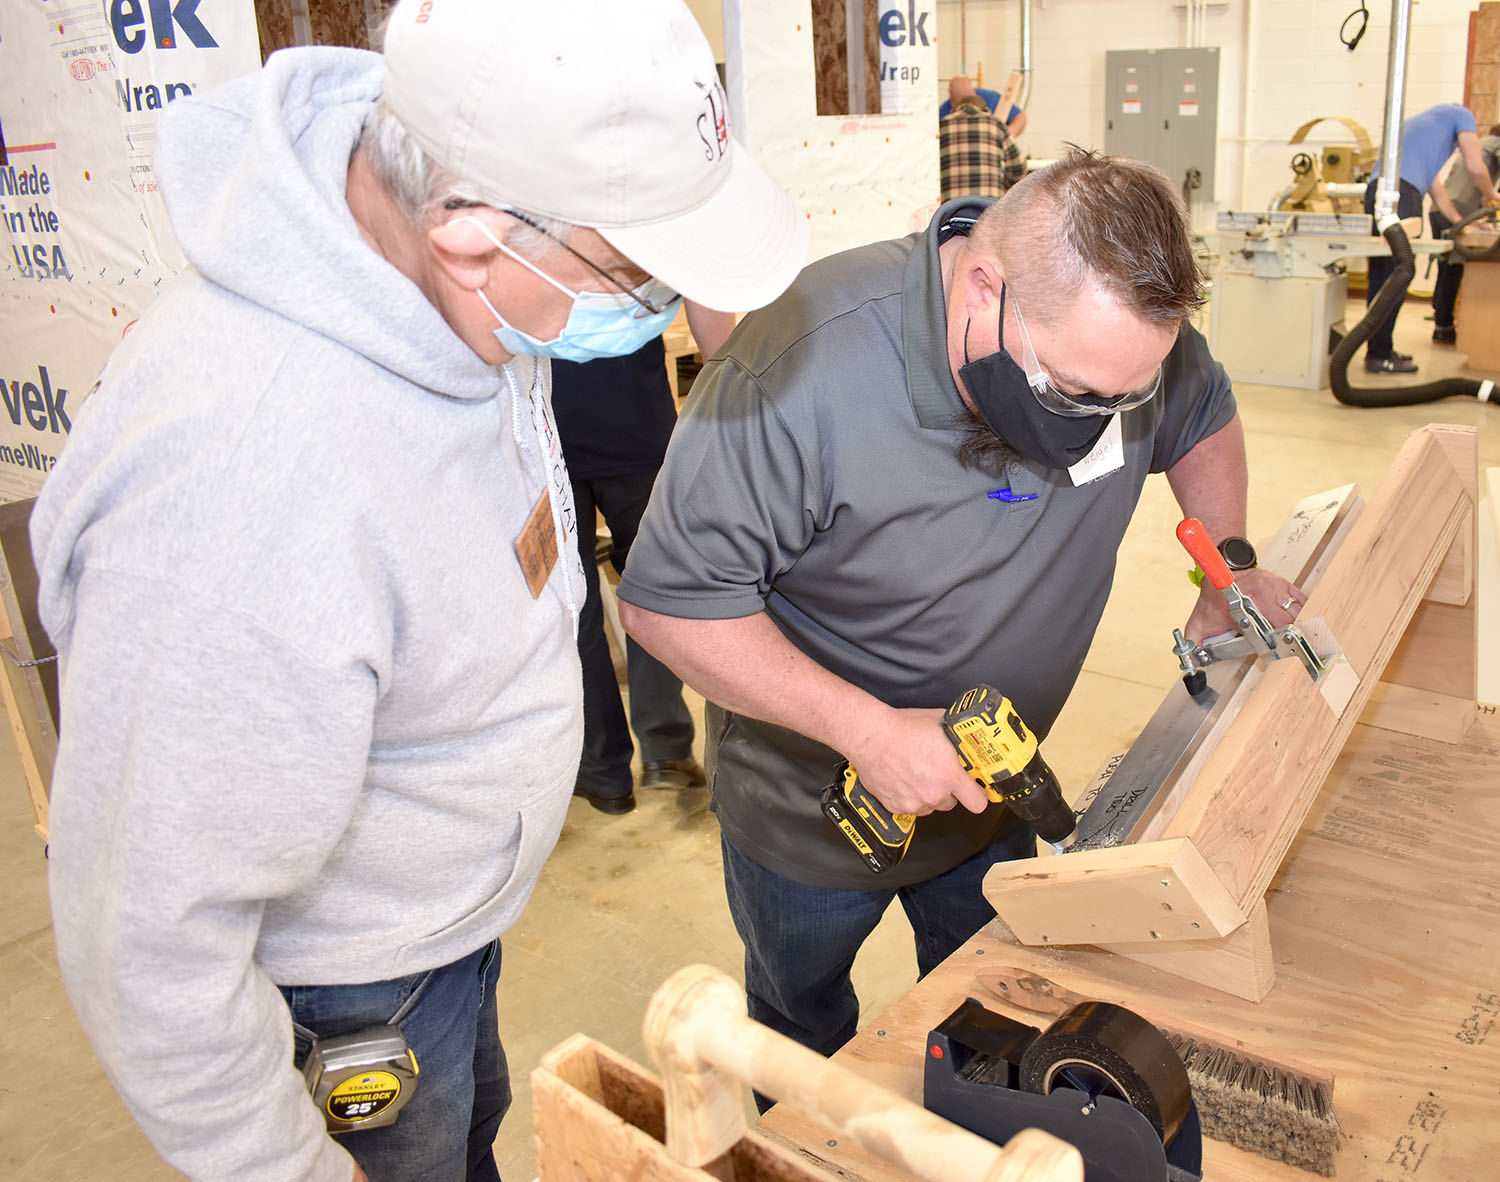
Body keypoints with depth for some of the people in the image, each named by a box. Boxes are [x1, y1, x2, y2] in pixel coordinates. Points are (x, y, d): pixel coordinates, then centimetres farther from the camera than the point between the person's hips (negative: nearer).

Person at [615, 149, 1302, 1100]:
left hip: (987, 786, 4)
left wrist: (1231, 572, -9)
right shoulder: (802, 369, -36)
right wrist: (865, 728, -34)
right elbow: (670, 601, -30)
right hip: (812, 800, -3)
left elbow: (1205, 418, 6)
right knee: (803, 1023, 25)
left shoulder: (1120, 333, -18)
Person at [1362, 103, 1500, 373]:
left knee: (1380, 276, 9)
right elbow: (1475, 168, 7)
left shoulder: (1420, 121, 39)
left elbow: (1434, 185, 39)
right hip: (1400, 191, -9)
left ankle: (1378, 350, 13)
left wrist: (1461, 222, 41)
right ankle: (1380, 355, -12)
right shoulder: (1460, 114, 16)